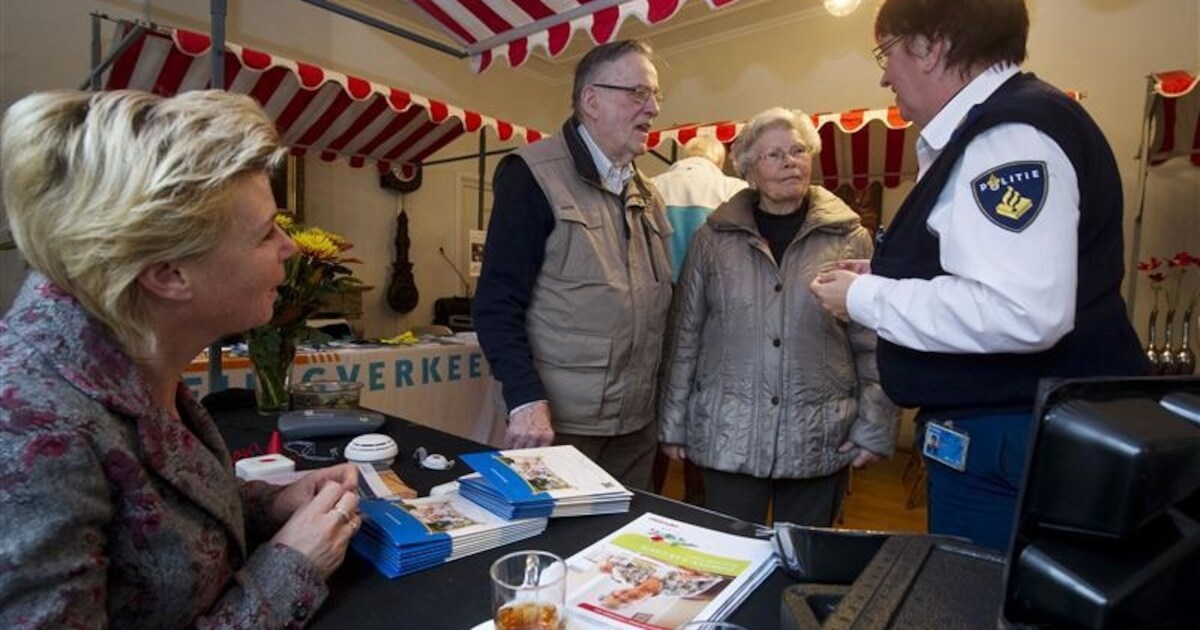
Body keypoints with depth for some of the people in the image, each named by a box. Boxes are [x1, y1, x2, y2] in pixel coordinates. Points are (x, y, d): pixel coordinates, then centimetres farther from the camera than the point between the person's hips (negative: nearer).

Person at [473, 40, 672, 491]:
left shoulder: (645, 193, 13)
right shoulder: (533, 175, -8)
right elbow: (498, 303, -13)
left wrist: (664, 408, 11)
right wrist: (526, 400, -22)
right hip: (558, 423, -6)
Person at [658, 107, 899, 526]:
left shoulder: (850, 238, 2)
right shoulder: (714, 238, 2)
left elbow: (874, 345, 2)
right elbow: (684, 336, 3)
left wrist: (874, 428, -1)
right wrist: (674, 423, 3)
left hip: (820, 439, 1)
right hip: (728, 437, 0)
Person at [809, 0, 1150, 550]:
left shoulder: (1013, 132, -18)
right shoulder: (986, 130, 14)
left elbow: (1022, 311, -31)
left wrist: (864, 298, -19)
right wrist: (887, 277, 11)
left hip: (1012, 448, -10)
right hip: (989, 437, 10)